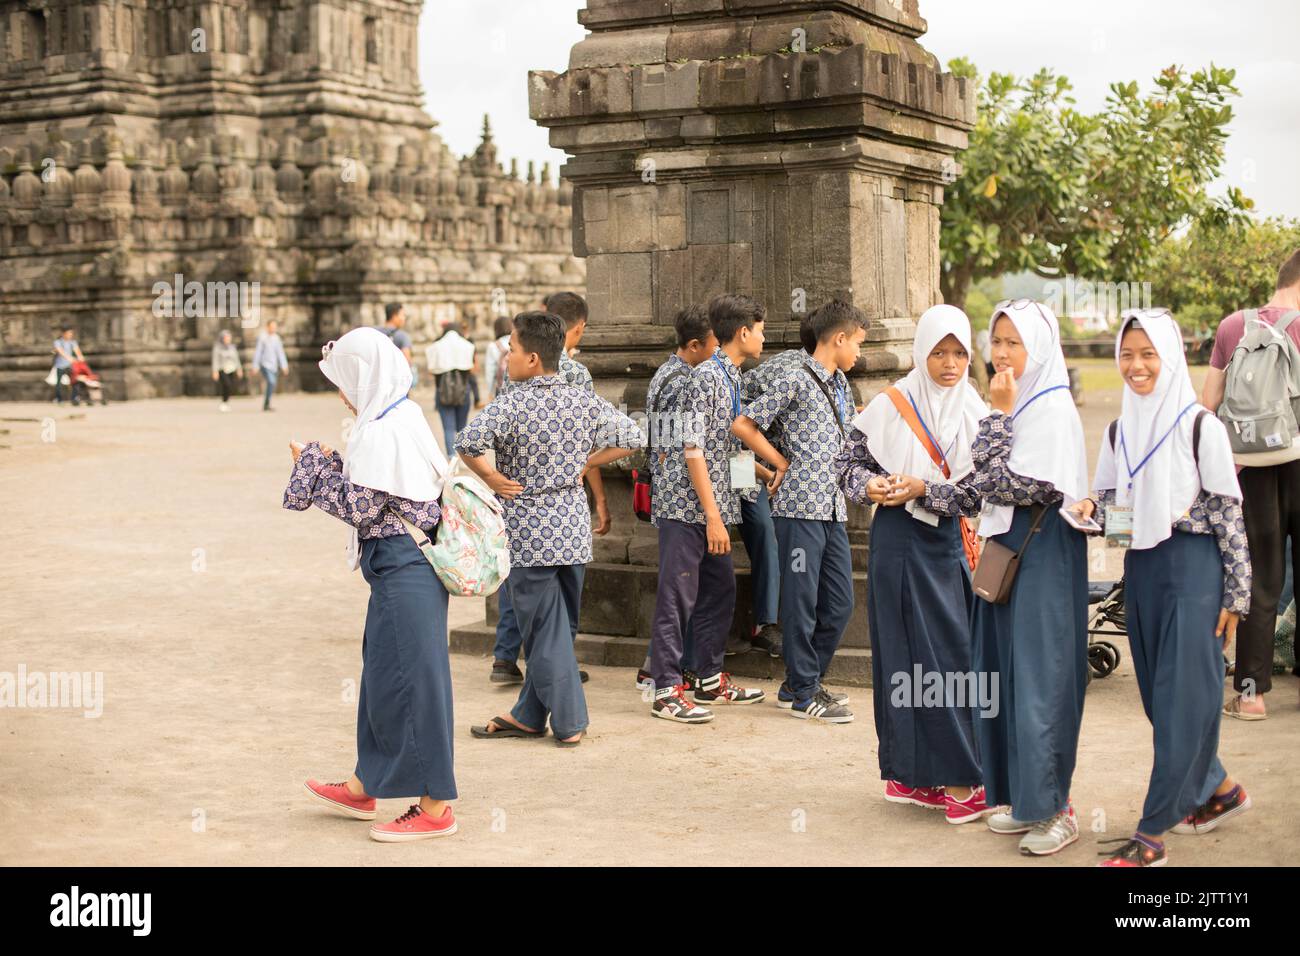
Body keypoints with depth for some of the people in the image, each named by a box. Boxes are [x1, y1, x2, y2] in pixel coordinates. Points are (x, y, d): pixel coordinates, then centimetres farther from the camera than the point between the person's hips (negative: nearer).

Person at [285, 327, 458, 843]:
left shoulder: (380, 432, -19)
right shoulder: (406, 416, 11)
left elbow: (358, 506, -17)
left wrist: (313, 466, -4)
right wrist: (331, 461, 11)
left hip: (402, 569, -10)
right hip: (410, 562, 10)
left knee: (408, 678, -3)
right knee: (381, 672, 19)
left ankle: (435, 806, 5)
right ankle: (365, 786, 33)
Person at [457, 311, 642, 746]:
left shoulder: (511, 404, -14)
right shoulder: (583, 400, 1)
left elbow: (467, 444, -28)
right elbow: (630, 437, 5)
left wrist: (493, 478, -12)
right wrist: (584, 464, 9)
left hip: (529, 533, -6)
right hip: (573, 530, 6)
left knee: (546, 630, 3)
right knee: (553, 626, 14)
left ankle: (568, 722, 6)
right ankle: (529, 715, 24)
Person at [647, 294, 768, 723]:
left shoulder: (731, 378, 15)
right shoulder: (706, 377, -15)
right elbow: (693, 450, -20)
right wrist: (713, 517, -21)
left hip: (715, 506, 10)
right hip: (687, 506, -10)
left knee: (720, 591, 15)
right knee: (677, 597, -4)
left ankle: (710, 680, 26)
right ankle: (667, 691, 0)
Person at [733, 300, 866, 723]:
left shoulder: (841, 385, 17)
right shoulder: (796, 382, -8)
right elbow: (742, 425, -9)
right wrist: (783, 463, -5)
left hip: (833, 509, 8)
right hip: (800, 506, -8)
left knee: (839, 603, 10)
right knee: (802, 602, -1)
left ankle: (803, 682, 23)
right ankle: (802, 694, 7)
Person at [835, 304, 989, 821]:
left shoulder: (974, 415, 3)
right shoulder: (891, 406, -4)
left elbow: (976, 490, -3)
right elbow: (849, 460, 1)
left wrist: (922, 488, -15)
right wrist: (870, 486, -18)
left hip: (947, 542, 4)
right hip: (901, 541, -4)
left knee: (953, 652, 4)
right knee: (920, 655, -1)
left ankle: (909, 775, 15)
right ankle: (958, 783, 5)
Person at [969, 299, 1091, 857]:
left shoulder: (1052, 409, -15)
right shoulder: (1017, 404, 12)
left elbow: (1004, 483, -19)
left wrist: (998, 414, -16)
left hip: (1043, 553, -9)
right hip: (1007, 549, 9)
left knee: (1040, 675, -5)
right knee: (1006, 673, 11)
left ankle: (1054, 808, 3)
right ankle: (1025, 797, 21)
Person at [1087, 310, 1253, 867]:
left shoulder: (1200, 426, -9)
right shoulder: (1120, 429, 9)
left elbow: (1229, 512, -8)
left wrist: (1235, 594, -9)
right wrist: (1092, 510, -6)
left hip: (1192, 567, -7)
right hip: (1140, 566, 7)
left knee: (1181, 699, -5)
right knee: (1158, 694, 13)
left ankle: (1151, 836, -5)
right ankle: (1218, 790, 33)